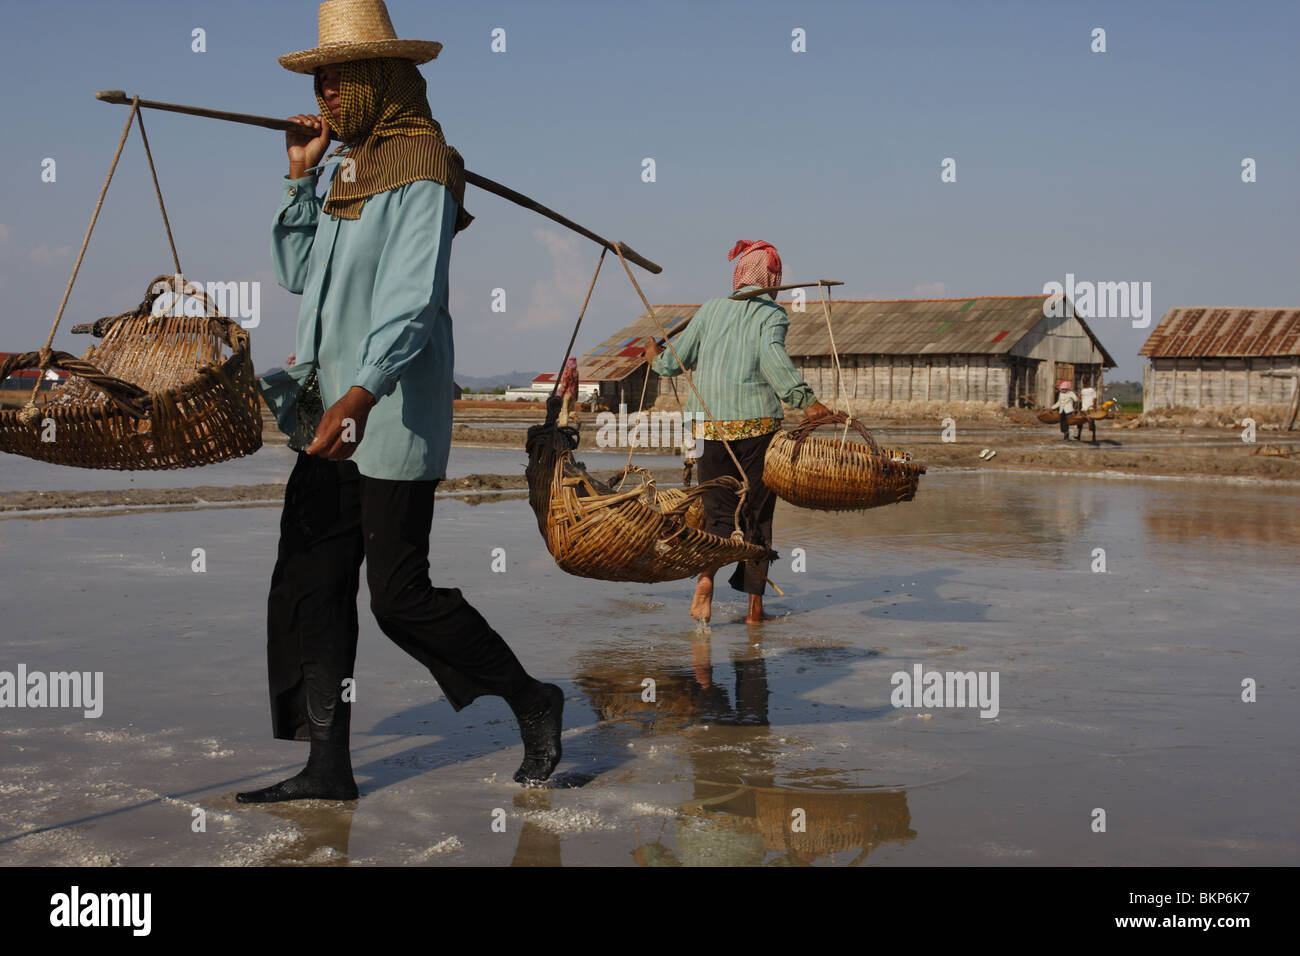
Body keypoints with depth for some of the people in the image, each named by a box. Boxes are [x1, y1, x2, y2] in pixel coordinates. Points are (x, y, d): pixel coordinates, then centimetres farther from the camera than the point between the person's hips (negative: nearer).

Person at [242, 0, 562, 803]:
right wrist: (300, 177, 10)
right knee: (309, 584, 6)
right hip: (336, 414, 9)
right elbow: (300, 275, 20)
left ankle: (532, 700, 14)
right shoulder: (353, 169, 16)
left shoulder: (421, 170, -11)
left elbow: (414, 297, -23)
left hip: (393, 416, -9)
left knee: (399, 594, -5)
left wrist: (362, 392, -36)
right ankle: (329, 767, 12)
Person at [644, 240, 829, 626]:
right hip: (757, 421, -2)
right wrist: (805, 400, -24)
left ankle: (706, 576, -20)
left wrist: (656, 359, 36)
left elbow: (675, 361, 14)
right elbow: (772, 358, -18)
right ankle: (755, 606, 11)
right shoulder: (771, 313, 2)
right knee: (758, 514, 8)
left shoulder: (709, 310, 12)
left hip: (711, 424, 3)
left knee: (718, 511, 7)